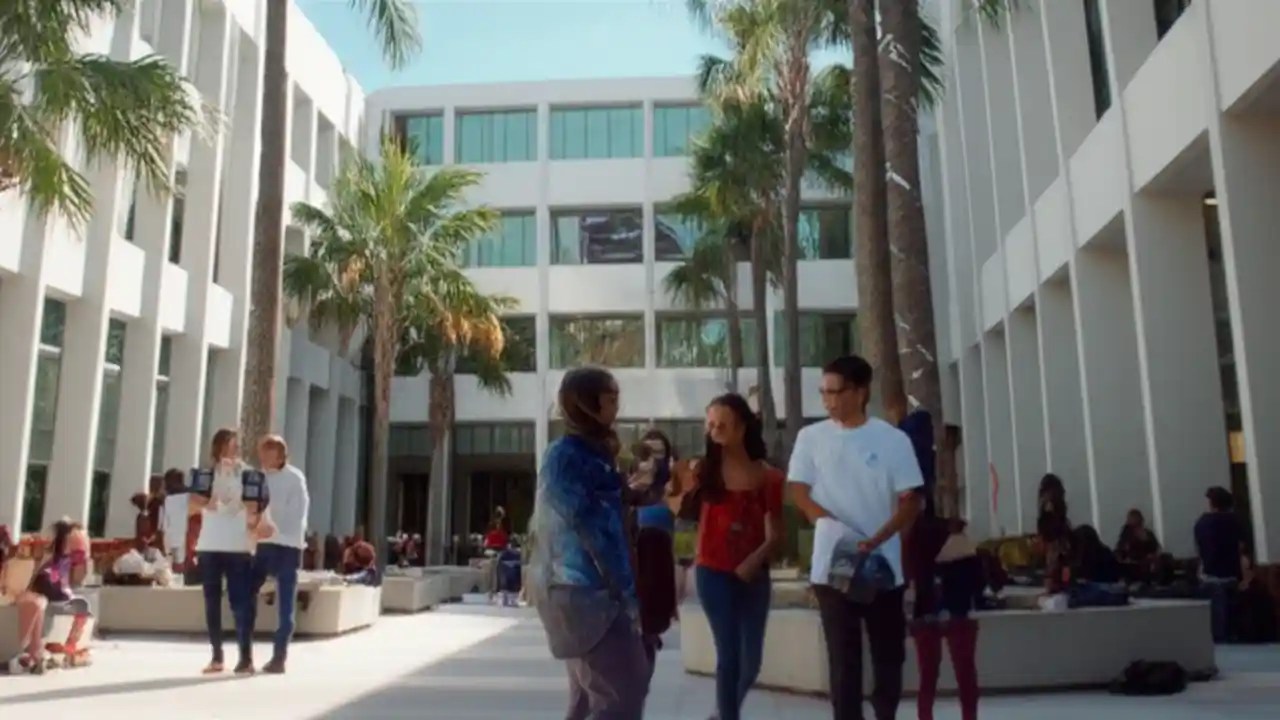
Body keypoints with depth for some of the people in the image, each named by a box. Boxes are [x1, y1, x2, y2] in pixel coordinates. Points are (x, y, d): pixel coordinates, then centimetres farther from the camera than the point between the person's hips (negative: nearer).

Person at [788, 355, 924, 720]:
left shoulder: (893, 439, -2)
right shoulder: (811, 437, 1)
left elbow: (910, 502, -3)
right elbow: (799, 491, 2)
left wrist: (874, 542, -17)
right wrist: (830, 524, -16)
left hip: (883, 567, 0)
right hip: (831, 565, 0)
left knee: (890, 655, 10)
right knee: (843, 659, 3)